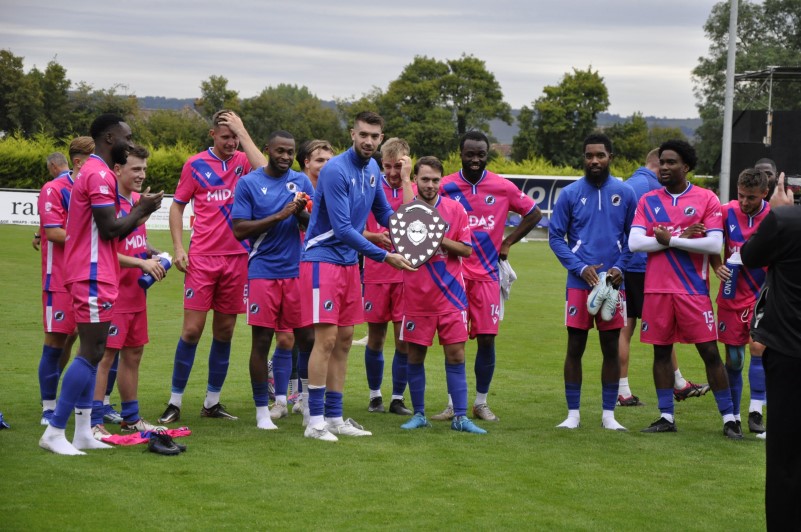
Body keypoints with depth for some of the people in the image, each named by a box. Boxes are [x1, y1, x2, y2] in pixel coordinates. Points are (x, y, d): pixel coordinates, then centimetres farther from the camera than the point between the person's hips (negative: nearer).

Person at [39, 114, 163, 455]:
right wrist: (142, 209, -5)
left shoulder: (91, 172, 18)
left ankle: (83, 433, 12)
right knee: (93, 352, -10)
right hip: (94, 276, -11)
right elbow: (110, 229, -19)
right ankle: (54, 432, -9)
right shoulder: (100, 175, -15)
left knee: (91, 351, 11)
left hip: (89, 273, 11)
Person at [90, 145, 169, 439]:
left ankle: (130, 418, 25)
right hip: (113, 293, -9)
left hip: (136, 293, 9)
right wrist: (142, 263, -20)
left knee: (133, 354, 14)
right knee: (105, 355, -7)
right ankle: (94, 423, -3)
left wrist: (154, 255, 6)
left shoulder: (138, 199, 12)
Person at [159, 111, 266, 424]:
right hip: (202, 257, -2)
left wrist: (242, 131, -11)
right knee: (192, 329, -5)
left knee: (225, 332, 7)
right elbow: (177, 205, 9)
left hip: (237, 257, 2)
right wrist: (178, 248, -1)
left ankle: (212, 402, 17)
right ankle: (175, 402, 3)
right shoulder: (196, 164, 3)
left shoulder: (243, 162, 5)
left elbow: (264, 170, -17)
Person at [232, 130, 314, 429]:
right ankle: (262, 410, 7)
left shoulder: (301, 181, 10)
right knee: (262, 340, -2)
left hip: (297, 270, 3)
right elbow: (239, 230, -7)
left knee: (306, 338, 3)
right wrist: (279, 216, -15)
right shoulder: (249, 183, 0)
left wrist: (301, 214, -12)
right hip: (263, 272, -3)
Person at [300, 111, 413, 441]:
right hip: (322, 260, -8)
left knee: (345, 339, 9)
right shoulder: (336, 171, -18)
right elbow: (342, 229, -22)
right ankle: (315, 422, -5)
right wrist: (385, 256, -21)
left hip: (350, 263, 8)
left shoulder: (372, 169, 8)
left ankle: (334, 417, 16)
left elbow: (383, 212, 21)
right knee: (326, 338, -10)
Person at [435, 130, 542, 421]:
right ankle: (453, 403, 11)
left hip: (487, 275, 1)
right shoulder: (445, 187, 0)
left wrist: (508, 242, 8)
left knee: (487, 339, -1)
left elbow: (534, 213, 13)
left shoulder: (503, 187, 2)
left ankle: (481, 403, 13)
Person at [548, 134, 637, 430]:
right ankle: (573, 413, 10)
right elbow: (555, 237, 2)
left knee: (611, 348, 5)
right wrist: (581, 268, -9)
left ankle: (608, 414, 13)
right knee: (575, 347, 2)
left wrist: (620, 267, -6)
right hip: (579, 282, -1)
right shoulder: (570, 194, 0)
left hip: (612, 282, 1)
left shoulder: (625, 194, 3)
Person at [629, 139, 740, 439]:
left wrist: (670, 239, -11)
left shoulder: (706, 199, 0)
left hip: (694, 290, -3)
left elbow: (714, 244, -11)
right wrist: (683, 237, -9)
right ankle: (666, 417, 15)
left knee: (710, 352, -3)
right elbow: (634, 242, -4)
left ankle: (728, 417, 4)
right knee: (661, 351, 7)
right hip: (656, 289, 3)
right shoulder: (648, 201, 8)